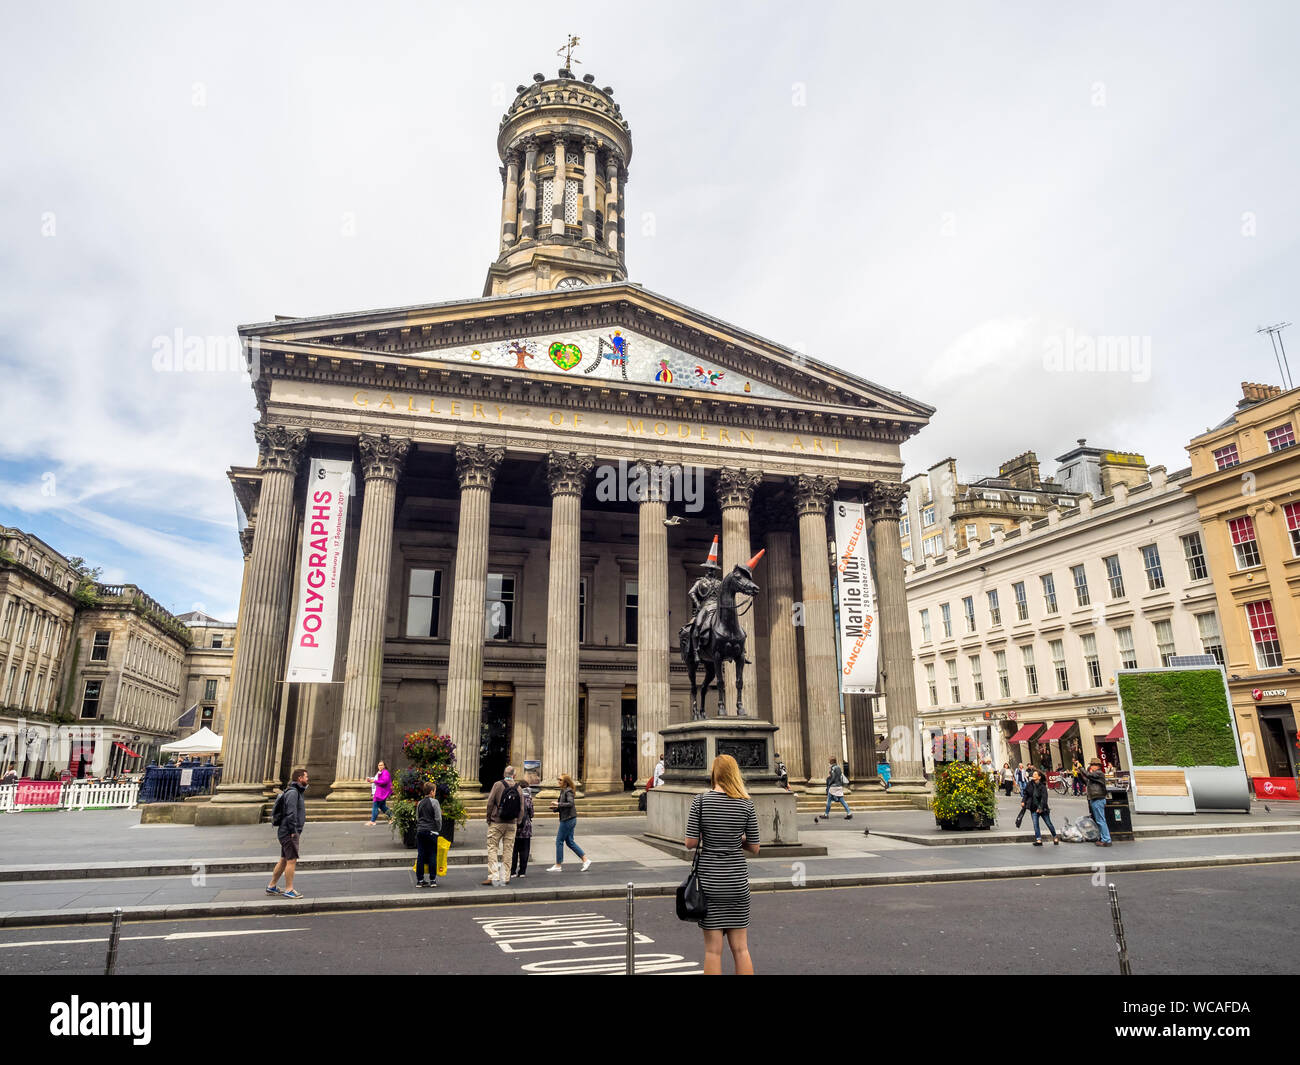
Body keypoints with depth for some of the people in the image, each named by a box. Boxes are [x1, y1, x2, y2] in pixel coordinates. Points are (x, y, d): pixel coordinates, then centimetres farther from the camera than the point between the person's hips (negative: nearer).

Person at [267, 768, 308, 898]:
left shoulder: (296, 792, 17)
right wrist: (294, 832, -21)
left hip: (287, 833, 10)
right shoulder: (292, 792, -15)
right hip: (289, 832, -10)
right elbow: (291, 813, -22)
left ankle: (272, 886, 23)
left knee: (284, 860, 15)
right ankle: (289, 890, -5)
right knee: (292, 860, -8)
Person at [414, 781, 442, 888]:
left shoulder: (420, 803, 9)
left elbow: (417, 818, 15)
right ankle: (433, 880, 5)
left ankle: (420, 880, 11)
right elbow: (438, 818, -7)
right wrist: (438, 830, 6)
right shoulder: (434, 802, -7)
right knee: (432, 856, 2)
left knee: (420, 856, 7)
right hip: (431, 831, -5)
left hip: (420, 831, 5)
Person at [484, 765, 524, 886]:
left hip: (497, 822, -3)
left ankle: (493, 876, -6)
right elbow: (521, 808, 5)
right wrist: (517, 822, 14)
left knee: (492, 848, 2)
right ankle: (506, 877, 11)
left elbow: (490, 803, -8)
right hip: (512, 824, 3)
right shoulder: (518, 788, 4)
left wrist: (489, 818, 4)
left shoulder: (498, 784, -6)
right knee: (508, 850, 9)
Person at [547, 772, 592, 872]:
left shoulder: (568, 791, -15)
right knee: (570, 842, 13)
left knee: (559, 841, 0)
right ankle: (585, 860, 15)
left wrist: (558, 804, -27)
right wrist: (555, 807, 0)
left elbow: (570, 803, -28)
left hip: (568, 819, -9)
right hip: (569, 819, 9)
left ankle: (558, 866, 9)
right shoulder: (563, 791, 13)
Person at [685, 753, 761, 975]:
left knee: (713, 949, 6)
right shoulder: (746, 805, -3)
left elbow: (690, 843, -10)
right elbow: (754, 848, 1)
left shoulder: (700, 801, -8)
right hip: (737, 880, 2)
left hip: (709, 879, -2)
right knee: (740, 948, 12)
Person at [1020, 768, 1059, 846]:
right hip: (1033, 808, 4)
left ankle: (1055, 837, 30)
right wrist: (1023, 801, 2)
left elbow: (1044, 798, -19)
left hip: (1042, 808, -3)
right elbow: (1026, 793, 12)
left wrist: (1041, 808, -26)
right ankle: (1038, 840, 0)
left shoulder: (1042, 786, -14)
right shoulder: (1029, 784, 0)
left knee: (1049, 823, 10)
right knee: (1035, 824, -3)